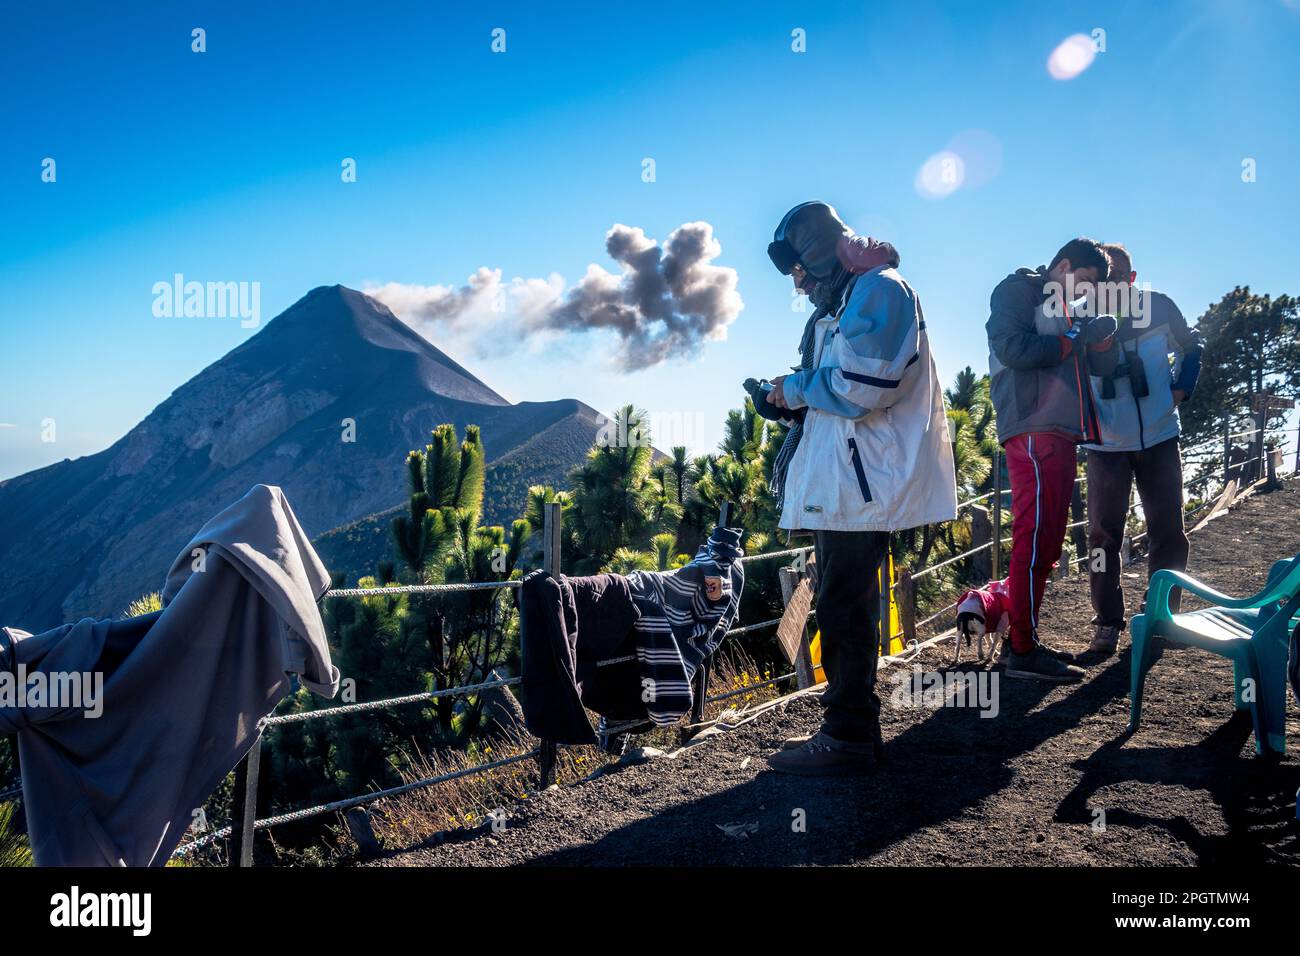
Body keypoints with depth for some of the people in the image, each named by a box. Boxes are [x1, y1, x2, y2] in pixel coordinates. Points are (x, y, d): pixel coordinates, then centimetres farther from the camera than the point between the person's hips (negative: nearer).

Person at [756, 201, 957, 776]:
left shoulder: (877, 290, -11)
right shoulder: (841, 302, 21)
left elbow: (859, 388, -22)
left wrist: (795, 387, -7)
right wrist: (793, 402, 5)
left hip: (861, 483, -10)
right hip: (838, 481, 10)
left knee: (843, 607, -5)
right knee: (840, 604, 15)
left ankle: (848, 740, 4)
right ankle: (850, 725, 26)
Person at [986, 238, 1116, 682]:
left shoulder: (1063, 308, 28)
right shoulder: (1018, 289, 0)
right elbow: (1012, 347, -15)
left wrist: (1092, 337, 10)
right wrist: (1077, 340, -6)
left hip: (1058, 433, 10)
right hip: (1033, 431, -10)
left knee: (1046, 544, 9)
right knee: (1034, 538, -12)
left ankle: (1026, 639, 15)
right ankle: (1022, 651, -10)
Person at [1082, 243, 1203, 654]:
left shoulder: (1159, 306, -2)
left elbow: (1190, 348, 15)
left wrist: (1181, 389, 2)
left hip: (1160, 439, 2)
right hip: (1107, 445, -2)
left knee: (1169, 532, 7)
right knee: (1104, 533, -2)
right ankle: (1108, 622, 8)